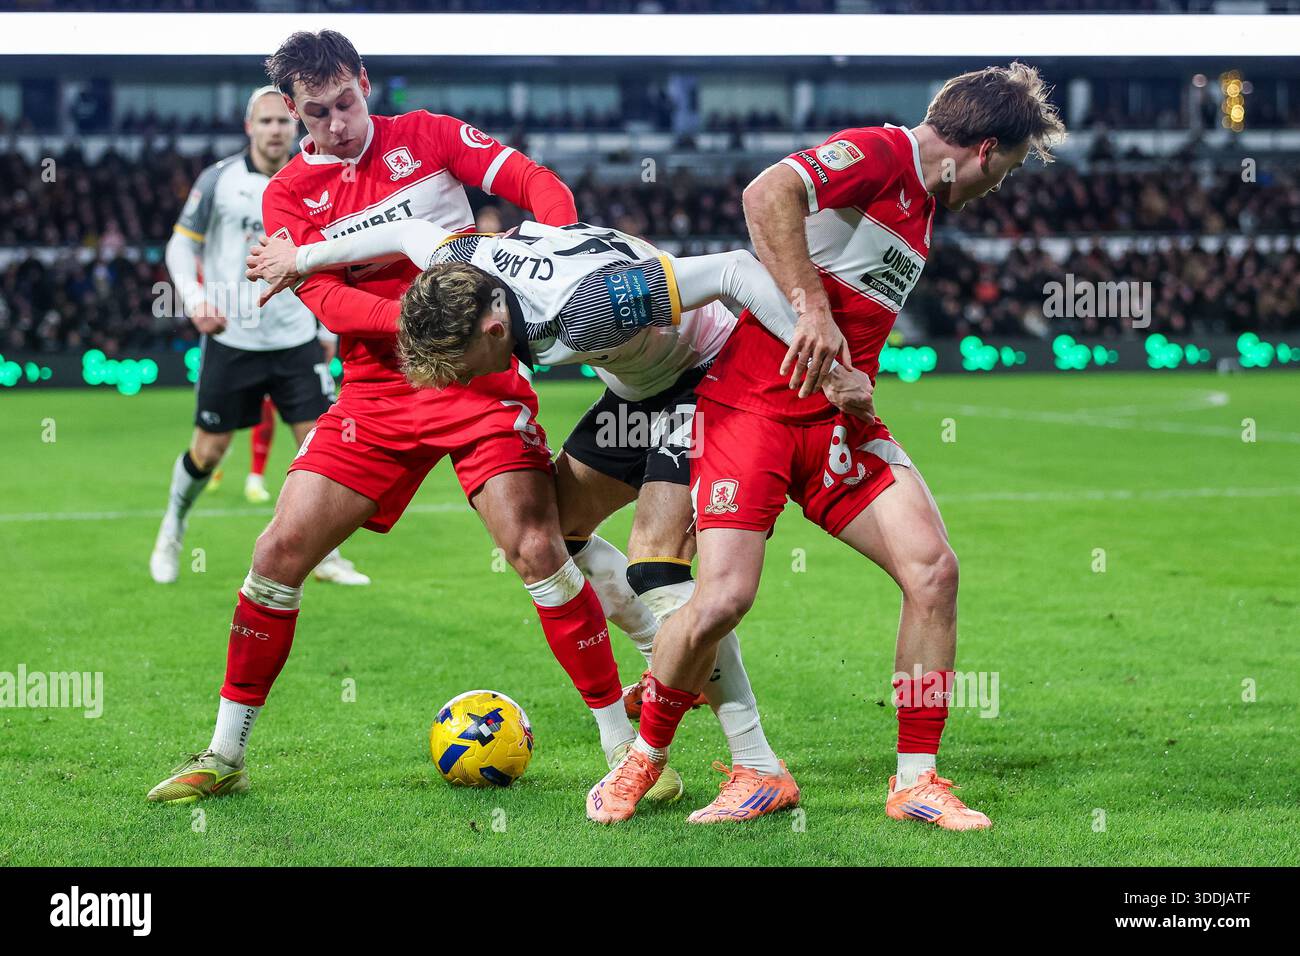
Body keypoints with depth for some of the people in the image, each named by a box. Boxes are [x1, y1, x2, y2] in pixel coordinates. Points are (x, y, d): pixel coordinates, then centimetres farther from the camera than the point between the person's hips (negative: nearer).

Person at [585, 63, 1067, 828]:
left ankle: (916, 781, 2)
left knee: (934, 570, -8)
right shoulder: (878, 154, -10)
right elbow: (767, 195, -28)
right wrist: (811, 306, -31)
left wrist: (857, 392, 10)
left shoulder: (922, 208, 18)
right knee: (724, 598, -16)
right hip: (753, 407, -8)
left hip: (835, 417, 8)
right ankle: (644, 757, 11)